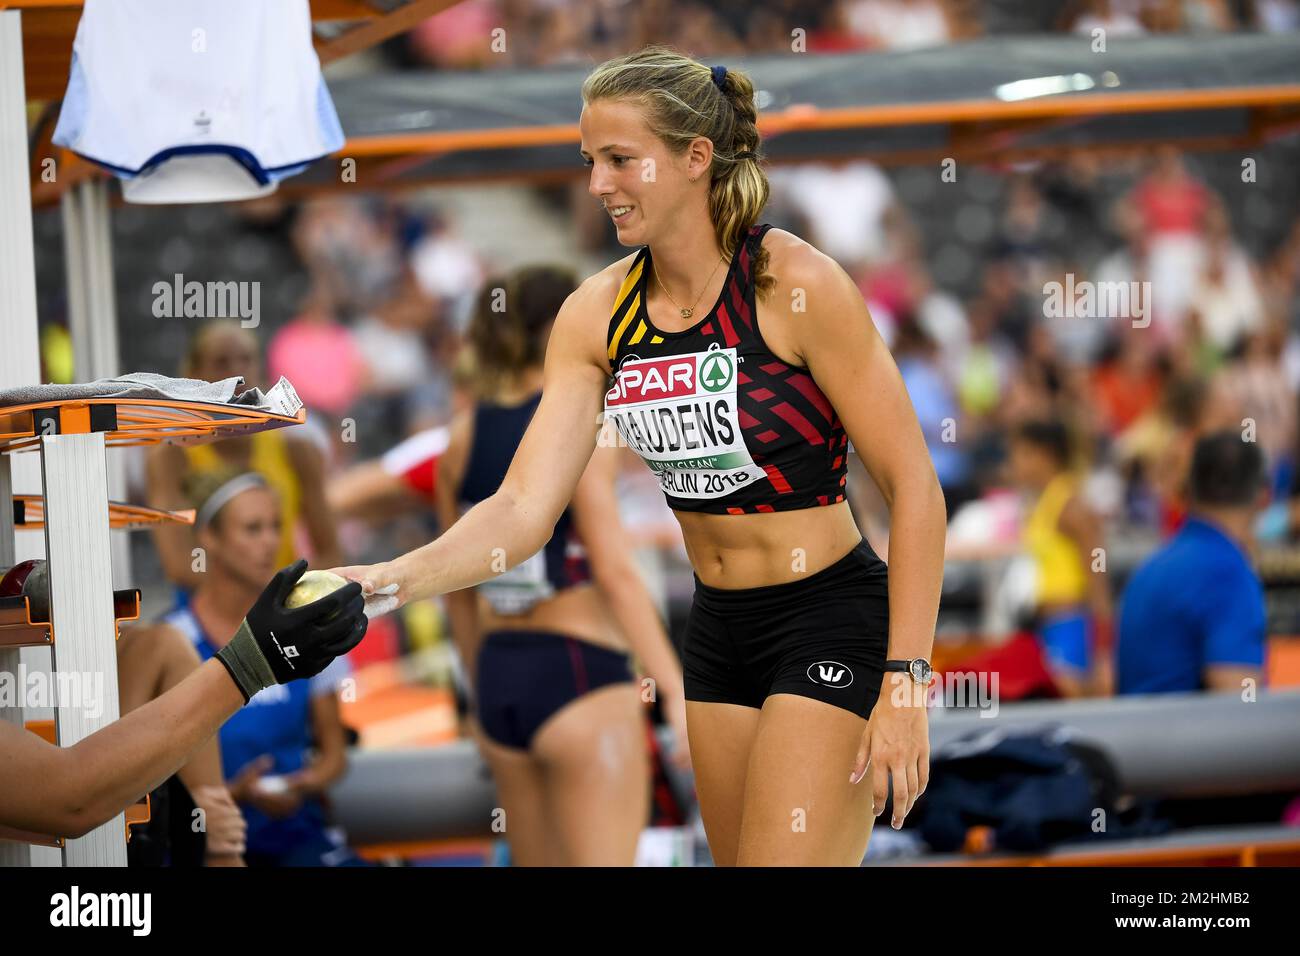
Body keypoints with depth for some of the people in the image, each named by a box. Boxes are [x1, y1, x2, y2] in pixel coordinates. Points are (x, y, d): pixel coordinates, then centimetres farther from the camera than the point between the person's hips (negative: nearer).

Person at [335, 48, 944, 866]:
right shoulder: (598, 314, 0)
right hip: (719, 629, 7)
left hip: (831, 623, -6)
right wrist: (393, 579, -23)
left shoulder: (796, 284, -16)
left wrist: (905, 684, -18)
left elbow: (914, 488, -14)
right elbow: (526, 505, -6)